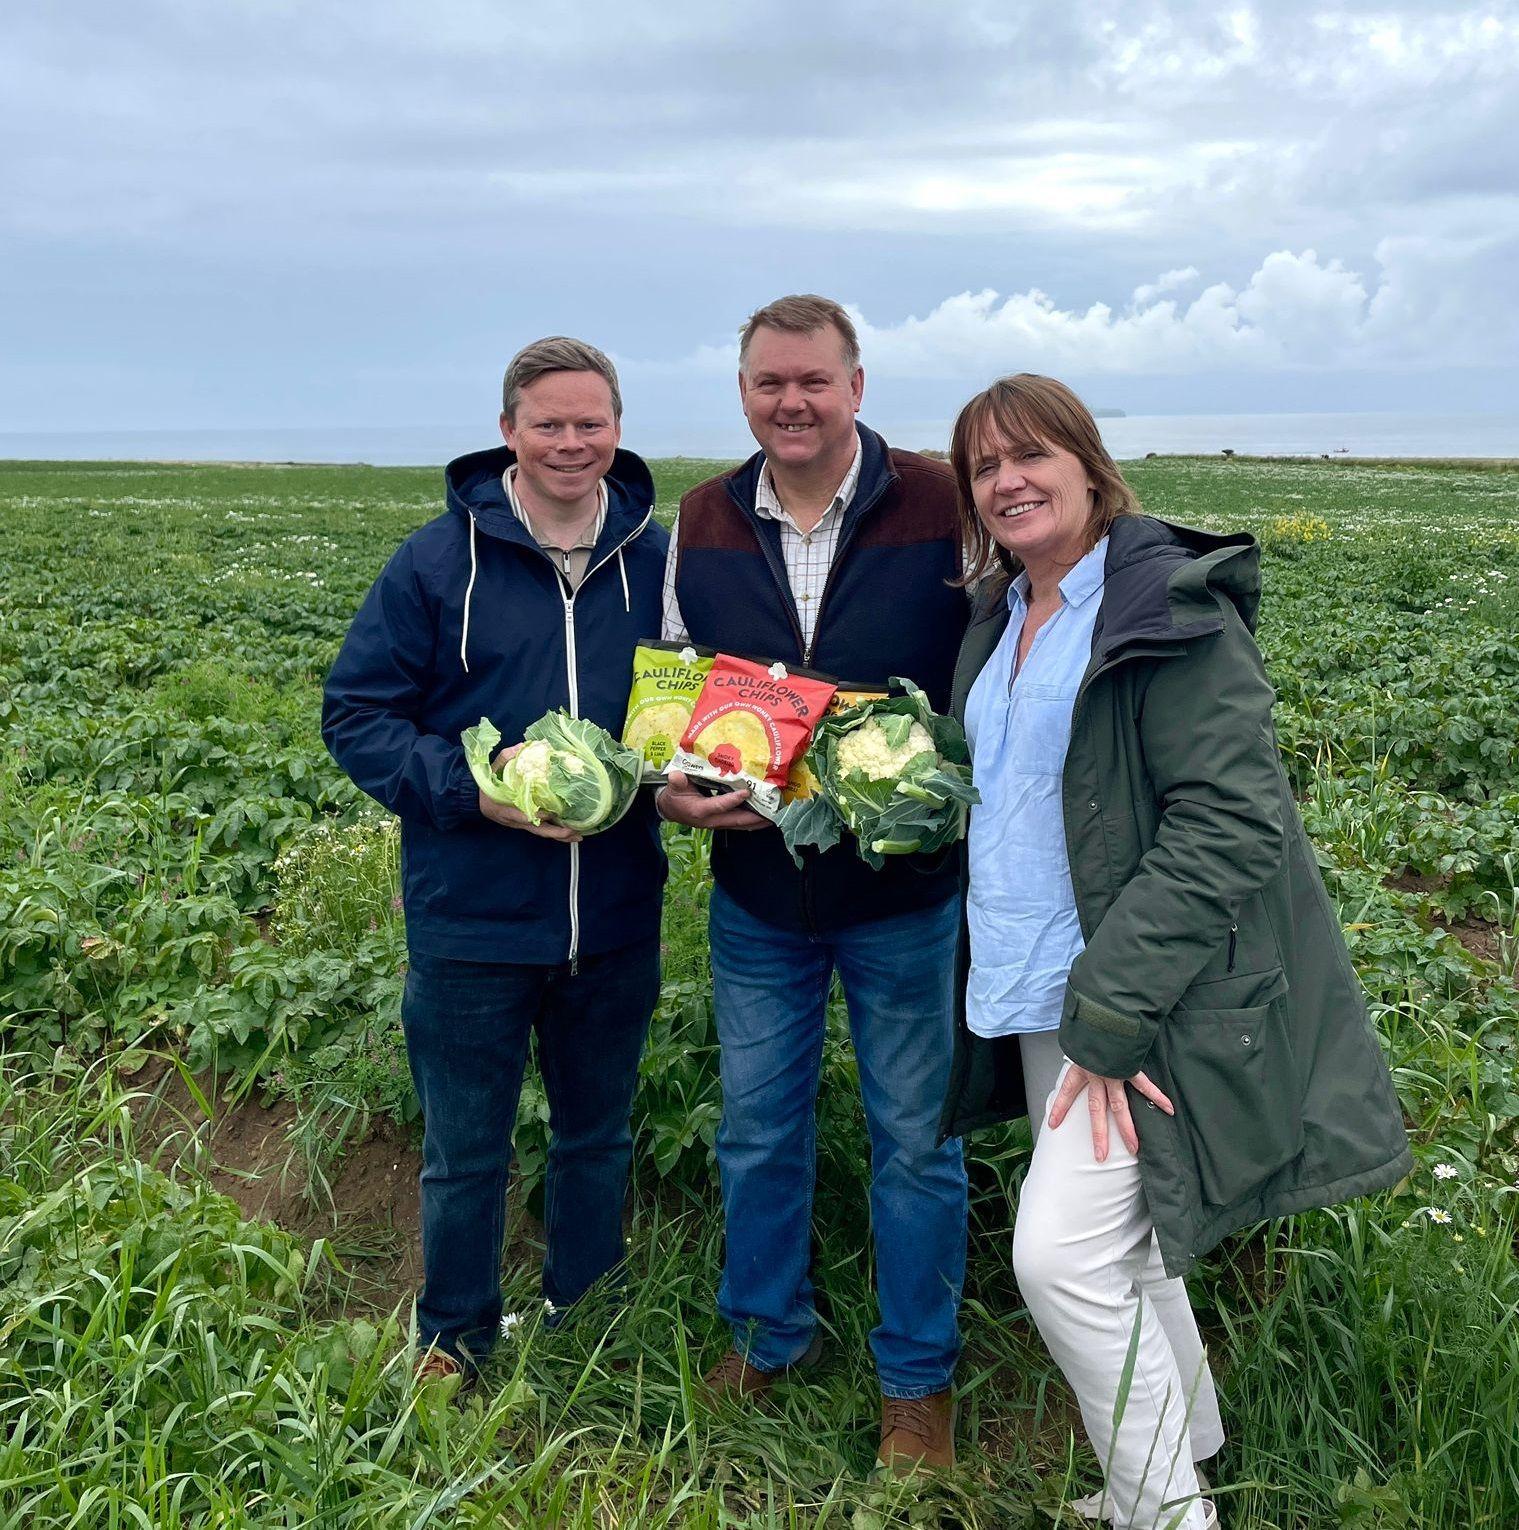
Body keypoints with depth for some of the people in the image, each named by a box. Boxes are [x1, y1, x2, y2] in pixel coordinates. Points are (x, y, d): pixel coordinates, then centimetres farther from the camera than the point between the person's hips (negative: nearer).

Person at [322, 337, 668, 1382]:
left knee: (598, 1137, 20)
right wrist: (472, 790, -20)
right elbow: (355, 716, -5)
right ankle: (453, 1349, 37)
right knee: (465, 1156, 13)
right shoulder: (441, 561, -7)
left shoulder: (657, 558, 1)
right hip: (472, 920, -2)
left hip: (615, 921, 3)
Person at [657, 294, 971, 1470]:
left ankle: (918, 1375, 32)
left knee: (916, 1140, 11)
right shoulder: (702, 523, 1)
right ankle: (767, 1332, 41)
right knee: (758, 1129, 17)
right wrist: (678, 788, -9)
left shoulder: (943, 508, -11)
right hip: (757, 891, 4)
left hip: (905, 889, -3)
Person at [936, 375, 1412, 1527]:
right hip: (1039, 989, 8)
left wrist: (1110, 1015, -23)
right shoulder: (1001, 621, 11)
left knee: (1062, 1253, -10)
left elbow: (1233, 823, -20)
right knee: (1122, 1245, 18)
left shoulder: (1171, 607, -14)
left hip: (1152, 999, -8)